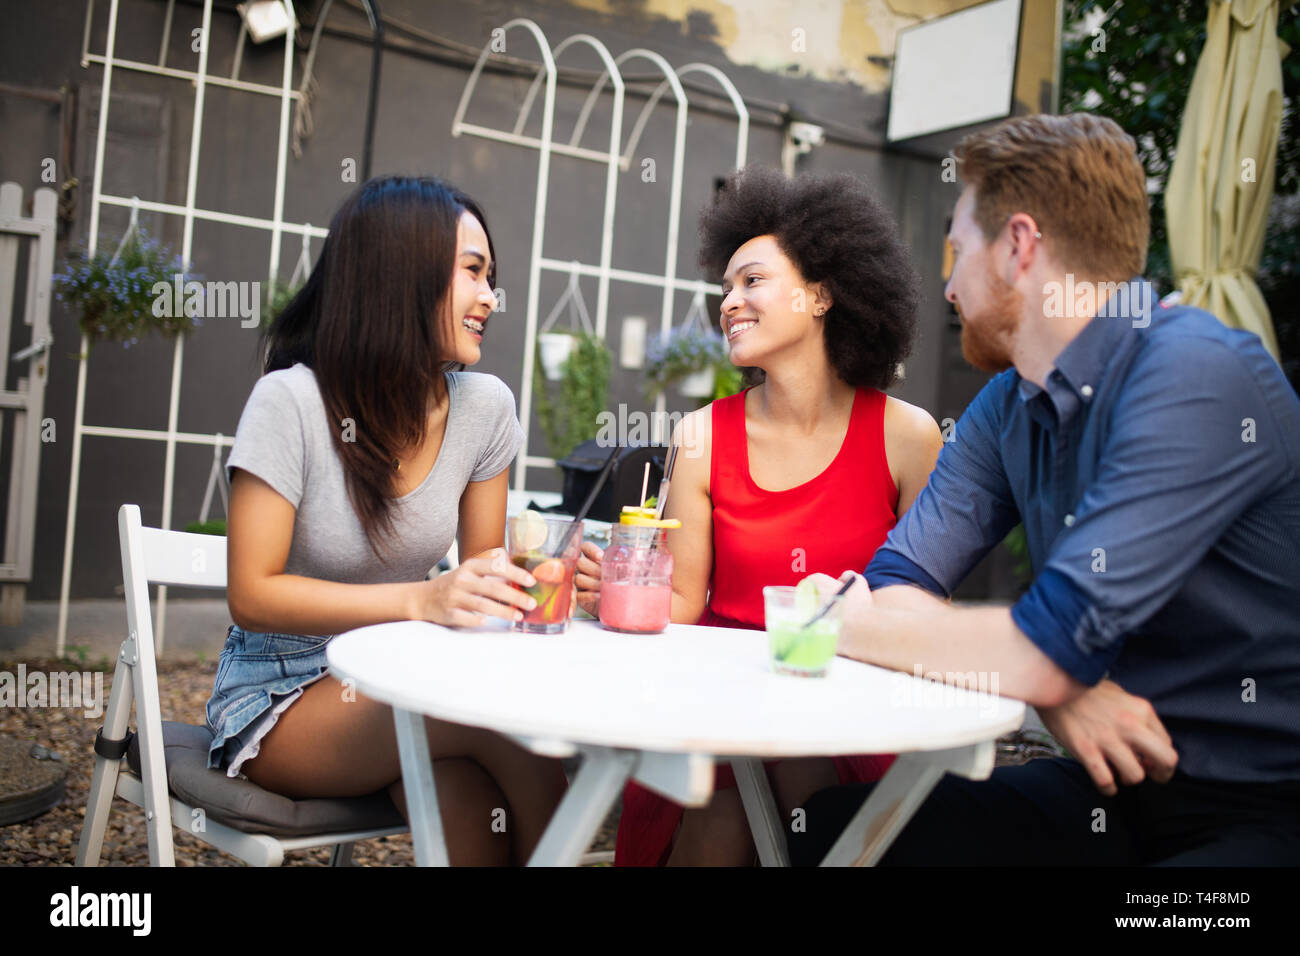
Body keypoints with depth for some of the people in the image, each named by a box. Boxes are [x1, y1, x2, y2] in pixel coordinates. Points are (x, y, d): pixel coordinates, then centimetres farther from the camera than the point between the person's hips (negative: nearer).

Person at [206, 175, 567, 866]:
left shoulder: (485, 407, -2)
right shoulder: (292, 402, -15)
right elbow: (253, 596, -16)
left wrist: (512, 580, -17)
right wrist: (422, 599, -28)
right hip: (281, 699, -4)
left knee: (472, 817, -29)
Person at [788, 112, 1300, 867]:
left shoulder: (1196, 379, -21)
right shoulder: (1010, 406, 5)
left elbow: (1046, 650, -26)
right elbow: (897, 585, 0)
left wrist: (839, 622, -11)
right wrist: (1055, 686, -17)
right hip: (1119, 784, 7)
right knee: (829, 826, -4)